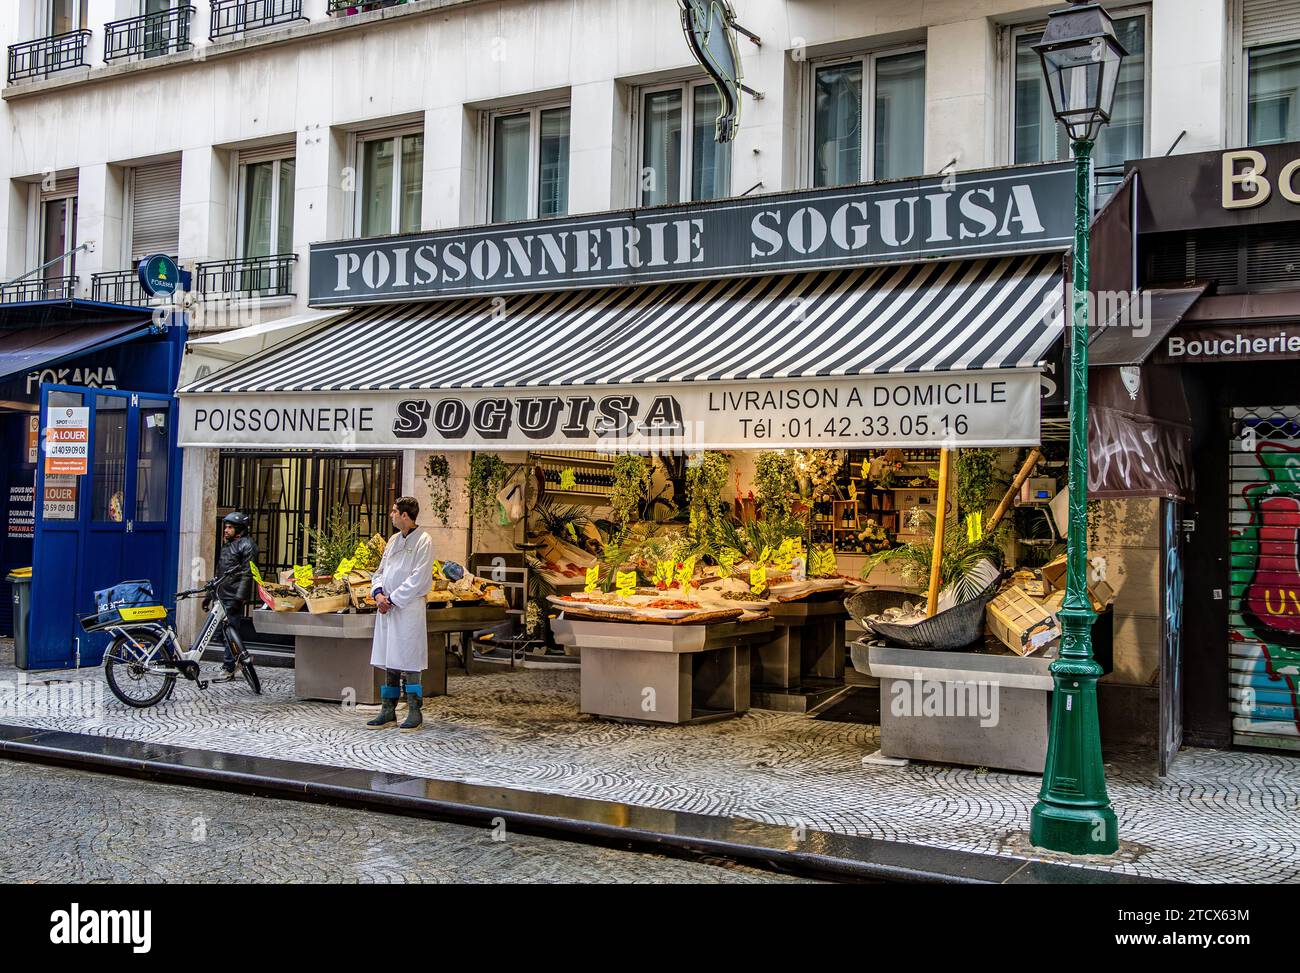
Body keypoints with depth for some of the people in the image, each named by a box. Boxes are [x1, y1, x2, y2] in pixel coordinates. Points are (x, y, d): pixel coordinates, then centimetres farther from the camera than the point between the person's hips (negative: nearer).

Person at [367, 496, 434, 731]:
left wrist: (392, 600, -14)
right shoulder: (394, 540, 15)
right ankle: (388, 712, 17)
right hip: (387, 607, 8)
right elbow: (381, 571, 18)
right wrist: (378, 593, -2)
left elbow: (418, 579, -15)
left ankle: (415, 713, 3)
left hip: (408, 608, -8)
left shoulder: (423, 541, -9)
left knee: (407, 663, -5)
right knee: (389, 662, 11)